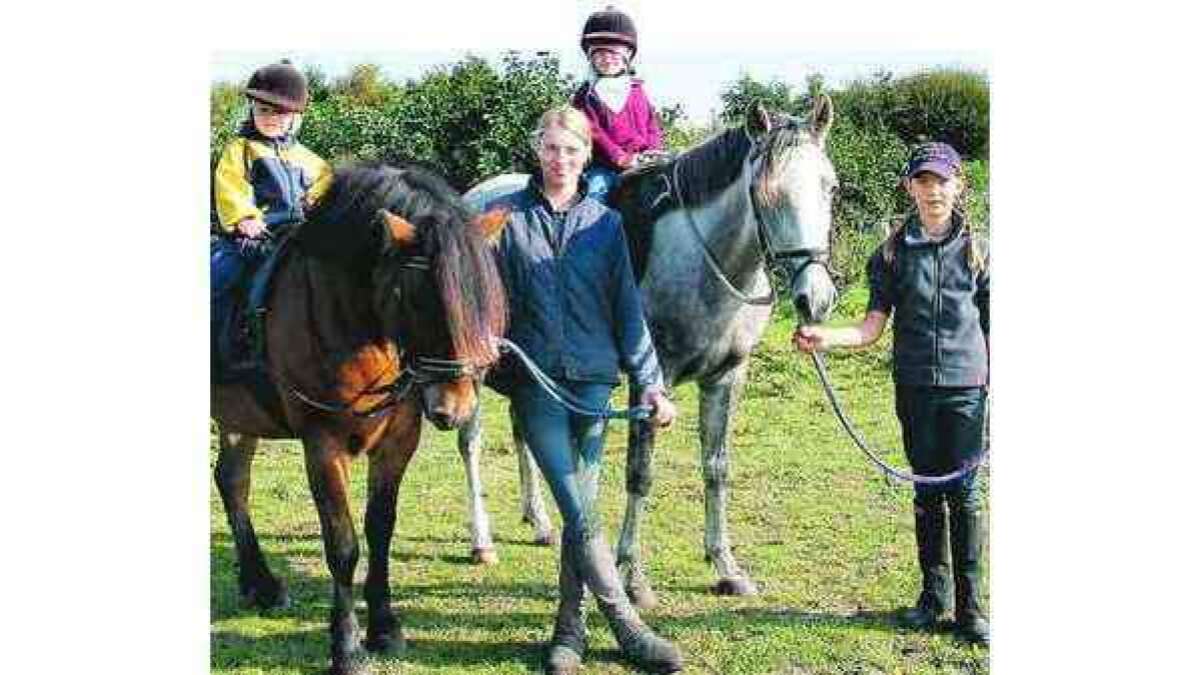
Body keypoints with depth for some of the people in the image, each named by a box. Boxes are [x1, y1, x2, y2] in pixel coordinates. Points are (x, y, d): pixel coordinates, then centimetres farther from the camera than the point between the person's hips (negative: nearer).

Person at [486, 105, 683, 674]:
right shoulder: (506, 217, 4)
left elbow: (628, 308, 7)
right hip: (535, 378, -2)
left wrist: (650, 382, 2)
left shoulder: (605, 222, 8)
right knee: (581, 513, -6)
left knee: (579, 508, 5)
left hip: (593, 378, 2)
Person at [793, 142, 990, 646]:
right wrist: (827, 338, -18)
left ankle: (968, 605, 7)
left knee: (964, 494, -2)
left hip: (965, 385, -2)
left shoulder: (976, 250, 1)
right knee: (927, 491, 10)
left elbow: (992, 325, 4)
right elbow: (872, 329, -1)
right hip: (915, 385, 2)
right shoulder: (895, 251, 3)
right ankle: (933, 595, 22)